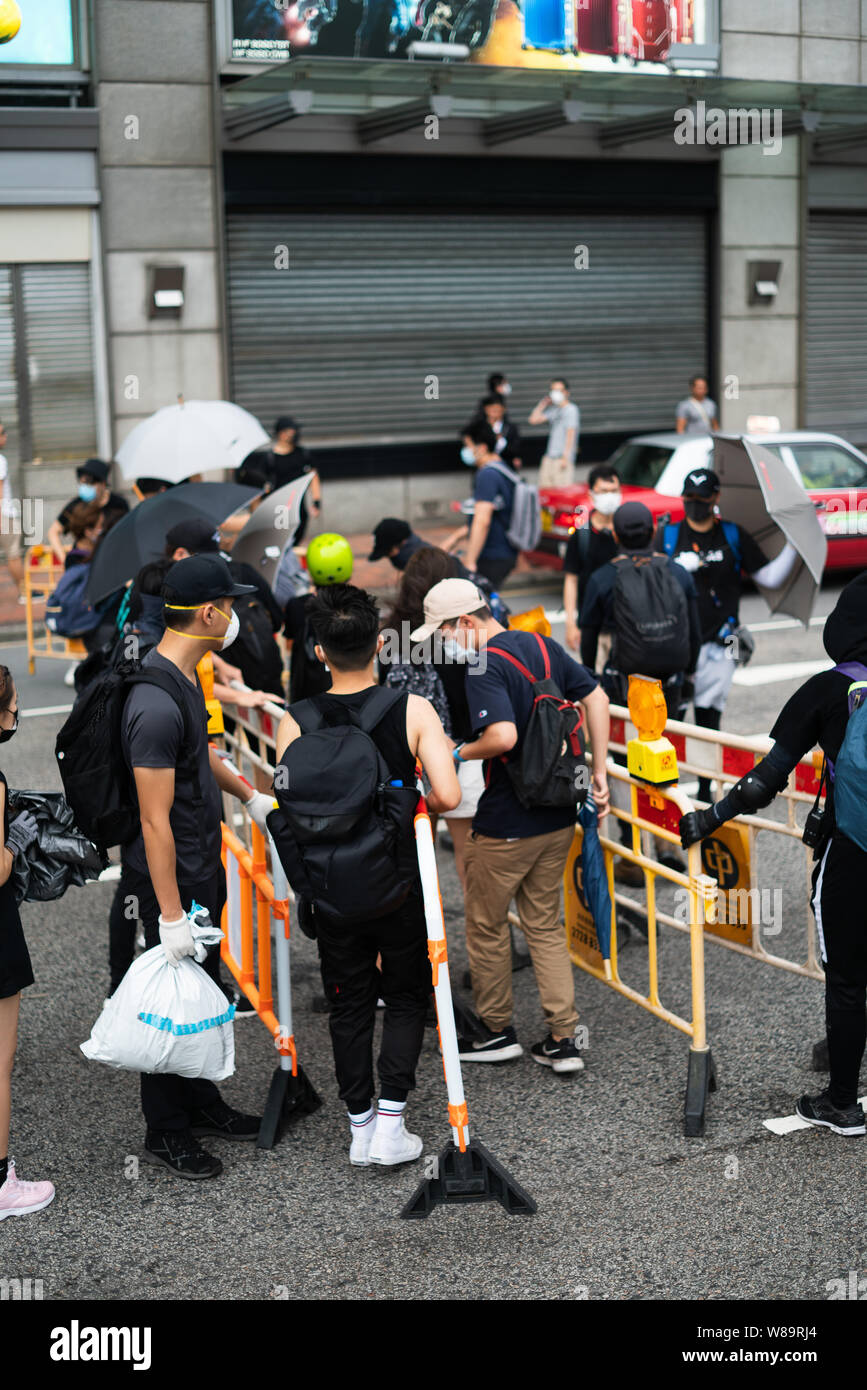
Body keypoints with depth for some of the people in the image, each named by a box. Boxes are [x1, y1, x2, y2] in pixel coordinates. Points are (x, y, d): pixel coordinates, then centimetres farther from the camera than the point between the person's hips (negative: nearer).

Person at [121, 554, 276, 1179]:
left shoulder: (186, 677, 5)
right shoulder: (157, 703, -28)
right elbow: (155, 821, -27)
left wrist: (248, 794, 31)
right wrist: (171, 914, -25)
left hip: (203, 866, 10)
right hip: (172, 875, -10)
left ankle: (202, 1104, 36)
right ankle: (166, 1133, 18)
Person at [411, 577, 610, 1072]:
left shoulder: (485, 667, -19)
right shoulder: (543, 646, 6)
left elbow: (503, 737, -32)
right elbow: (597, 698, 7)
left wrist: (461, 753, -13)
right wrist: (599, 773, 10)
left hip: (507, 823, -8)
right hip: (559, 817, 8)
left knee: (487, 925, 12)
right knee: (546, 924, 16)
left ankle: (498, 1031, 25)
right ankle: (563, 1040, 13)